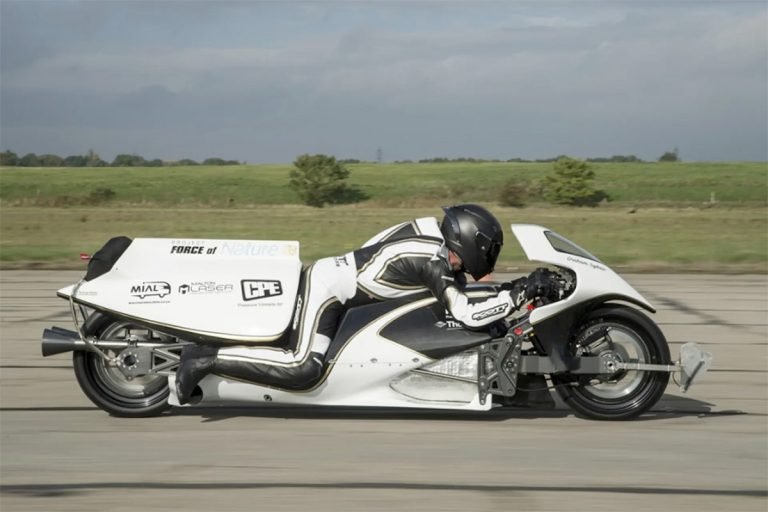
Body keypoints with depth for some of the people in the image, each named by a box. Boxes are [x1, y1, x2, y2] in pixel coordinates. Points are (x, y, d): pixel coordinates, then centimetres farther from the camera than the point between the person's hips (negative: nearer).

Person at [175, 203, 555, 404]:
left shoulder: (436, 229, 2)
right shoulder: (433, 261, -23)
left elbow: (457, 289, 16)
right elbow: (467, 314, -29)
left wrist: (503, 291, 5)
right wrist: (518, 295, -21)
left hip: (331, 273, 10)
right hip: (328, 286, -10)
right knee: (304, 370, -23)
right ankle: (206, 359, -19)